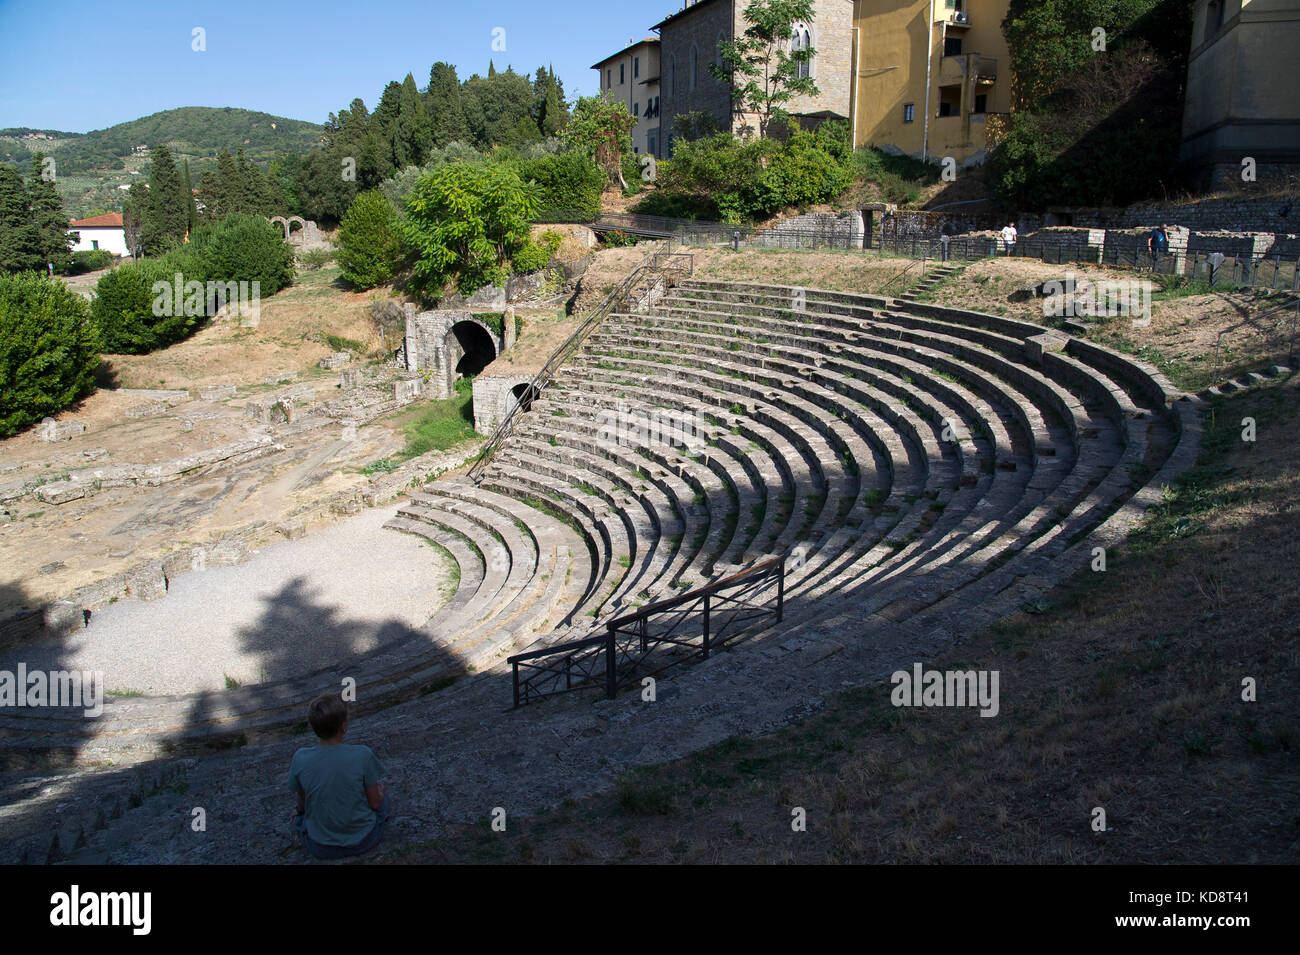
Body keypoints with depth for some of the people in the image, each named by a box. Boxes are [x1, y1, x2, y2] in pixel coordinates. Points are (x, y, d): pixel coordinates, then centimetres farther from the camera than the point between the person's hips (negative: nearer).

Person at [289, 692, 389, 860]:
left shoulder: (300, 759, -19)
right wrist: (379, 791, 11)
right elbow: (374, 802, -12)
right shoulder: (363, 755, -25)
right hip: (364, 841, -2)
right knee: (381, 794, 28)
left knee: (299, 817, 35)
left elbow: (301, 803, -2)